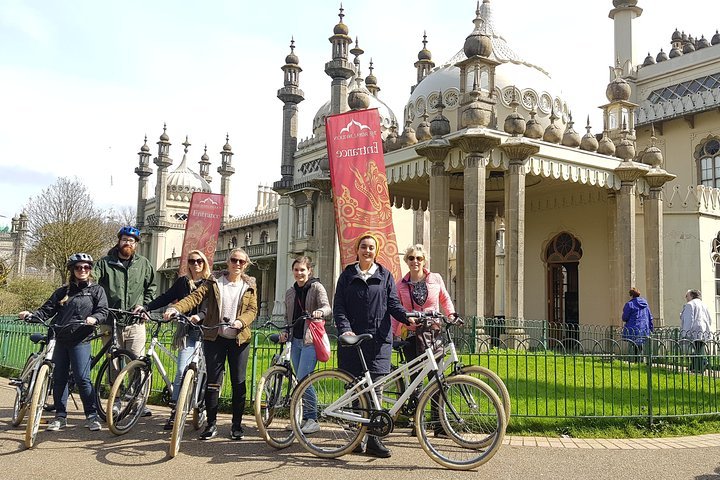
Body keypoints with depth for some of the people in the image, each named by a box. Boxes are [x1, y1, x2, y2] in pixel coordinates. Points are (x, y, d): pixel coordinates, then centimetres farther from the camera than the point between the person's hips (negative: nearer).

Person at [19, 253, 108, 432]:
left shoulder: (96, 290, 6)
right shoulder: (62, 292, 16)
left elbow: (103, 311, -3)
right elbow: (47, 310, 9)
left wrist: (94, 318, -24)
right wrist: (31, 315, -9)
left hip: (80, 340, -4)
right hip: (61, 340, 5)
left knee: (82, 379, -9)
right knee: (59, 379, 6)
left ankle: (92, 416, 0)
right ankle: (60, 417, 16)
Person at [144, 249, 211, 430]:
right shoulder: (183, 282, 12)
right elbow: (165, 298, 9)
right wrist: (145, 307, -4)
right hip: (187, 332, 1)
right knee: (182, 371, -9)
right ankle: (175, 412, -6)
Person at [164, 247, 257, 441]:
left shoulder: (249, 285, 8)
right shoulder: (214, 281, 4)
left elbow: (252, 309, 2)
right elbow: (196, 296, -9)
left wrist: (241, 321, -20)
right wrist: (175, 308, -26)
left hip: (239, 339, 1)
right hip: (215, 338, -1)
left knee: (238, 383, 4)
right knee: (213, 381, 0)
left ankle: (237, 425, 15)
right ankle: (211, 423, 11)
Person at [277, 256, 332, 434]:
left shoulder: (316, 287, -3)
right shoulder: (290, 292, 15)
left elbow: (327, 307, -17)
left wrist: (320, 311, -39)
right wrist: (284, 332, 4)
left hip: (310, 340, -6)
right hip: (295, 341, 6)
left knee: (303, 380, -14)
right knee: (299, 381, 9)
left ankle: (313, 419, -3)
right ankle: (304, 418, 19)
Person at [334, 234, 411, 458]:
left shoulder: (385, 275, 12)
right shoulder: (347, 275, 12)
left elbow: (393, 303, 6)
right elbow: (338, 307, 5)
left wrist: (408, 317, -14)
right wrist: (345, 329, -12)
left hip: (379, 339, -1)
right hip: (352, 338, 1)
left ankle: (373, 438, -2)